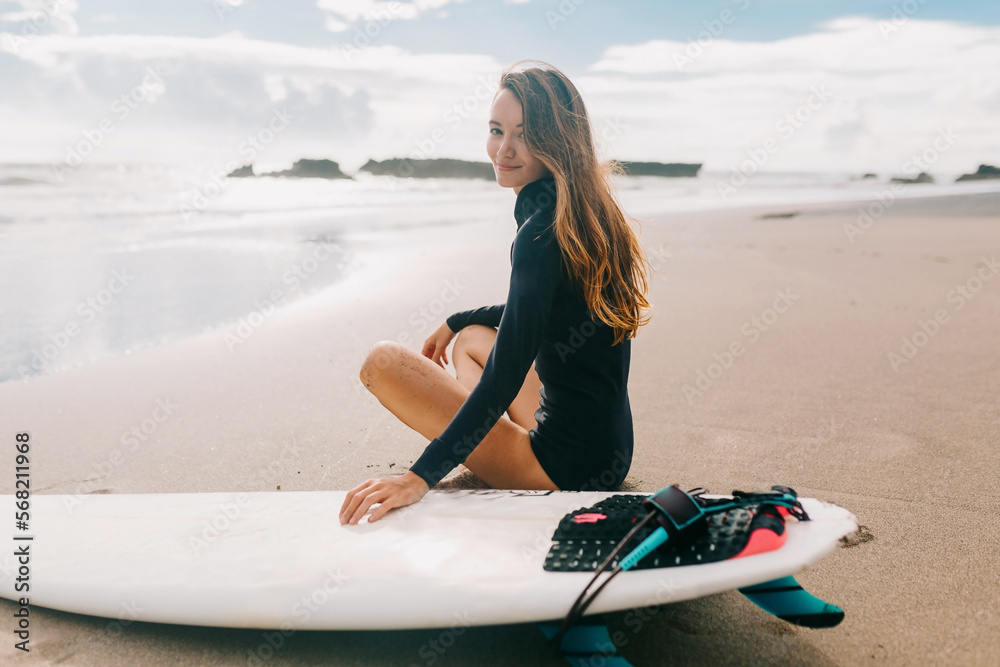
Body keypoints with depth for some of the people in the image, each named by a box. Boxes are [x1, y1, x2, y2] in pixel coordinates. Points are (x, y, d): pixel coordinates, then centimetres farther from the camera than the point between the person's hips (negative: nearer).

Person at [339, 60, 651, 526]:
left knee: (383, 361, -3)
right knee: (471, 337, 30)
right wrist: (457, 322, 33)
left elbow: (506, 376, -27)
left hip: (568, 466, -9)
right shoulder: (590, 212, 7)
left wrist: (422, 475, -28)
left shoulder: (542, 233, -22)